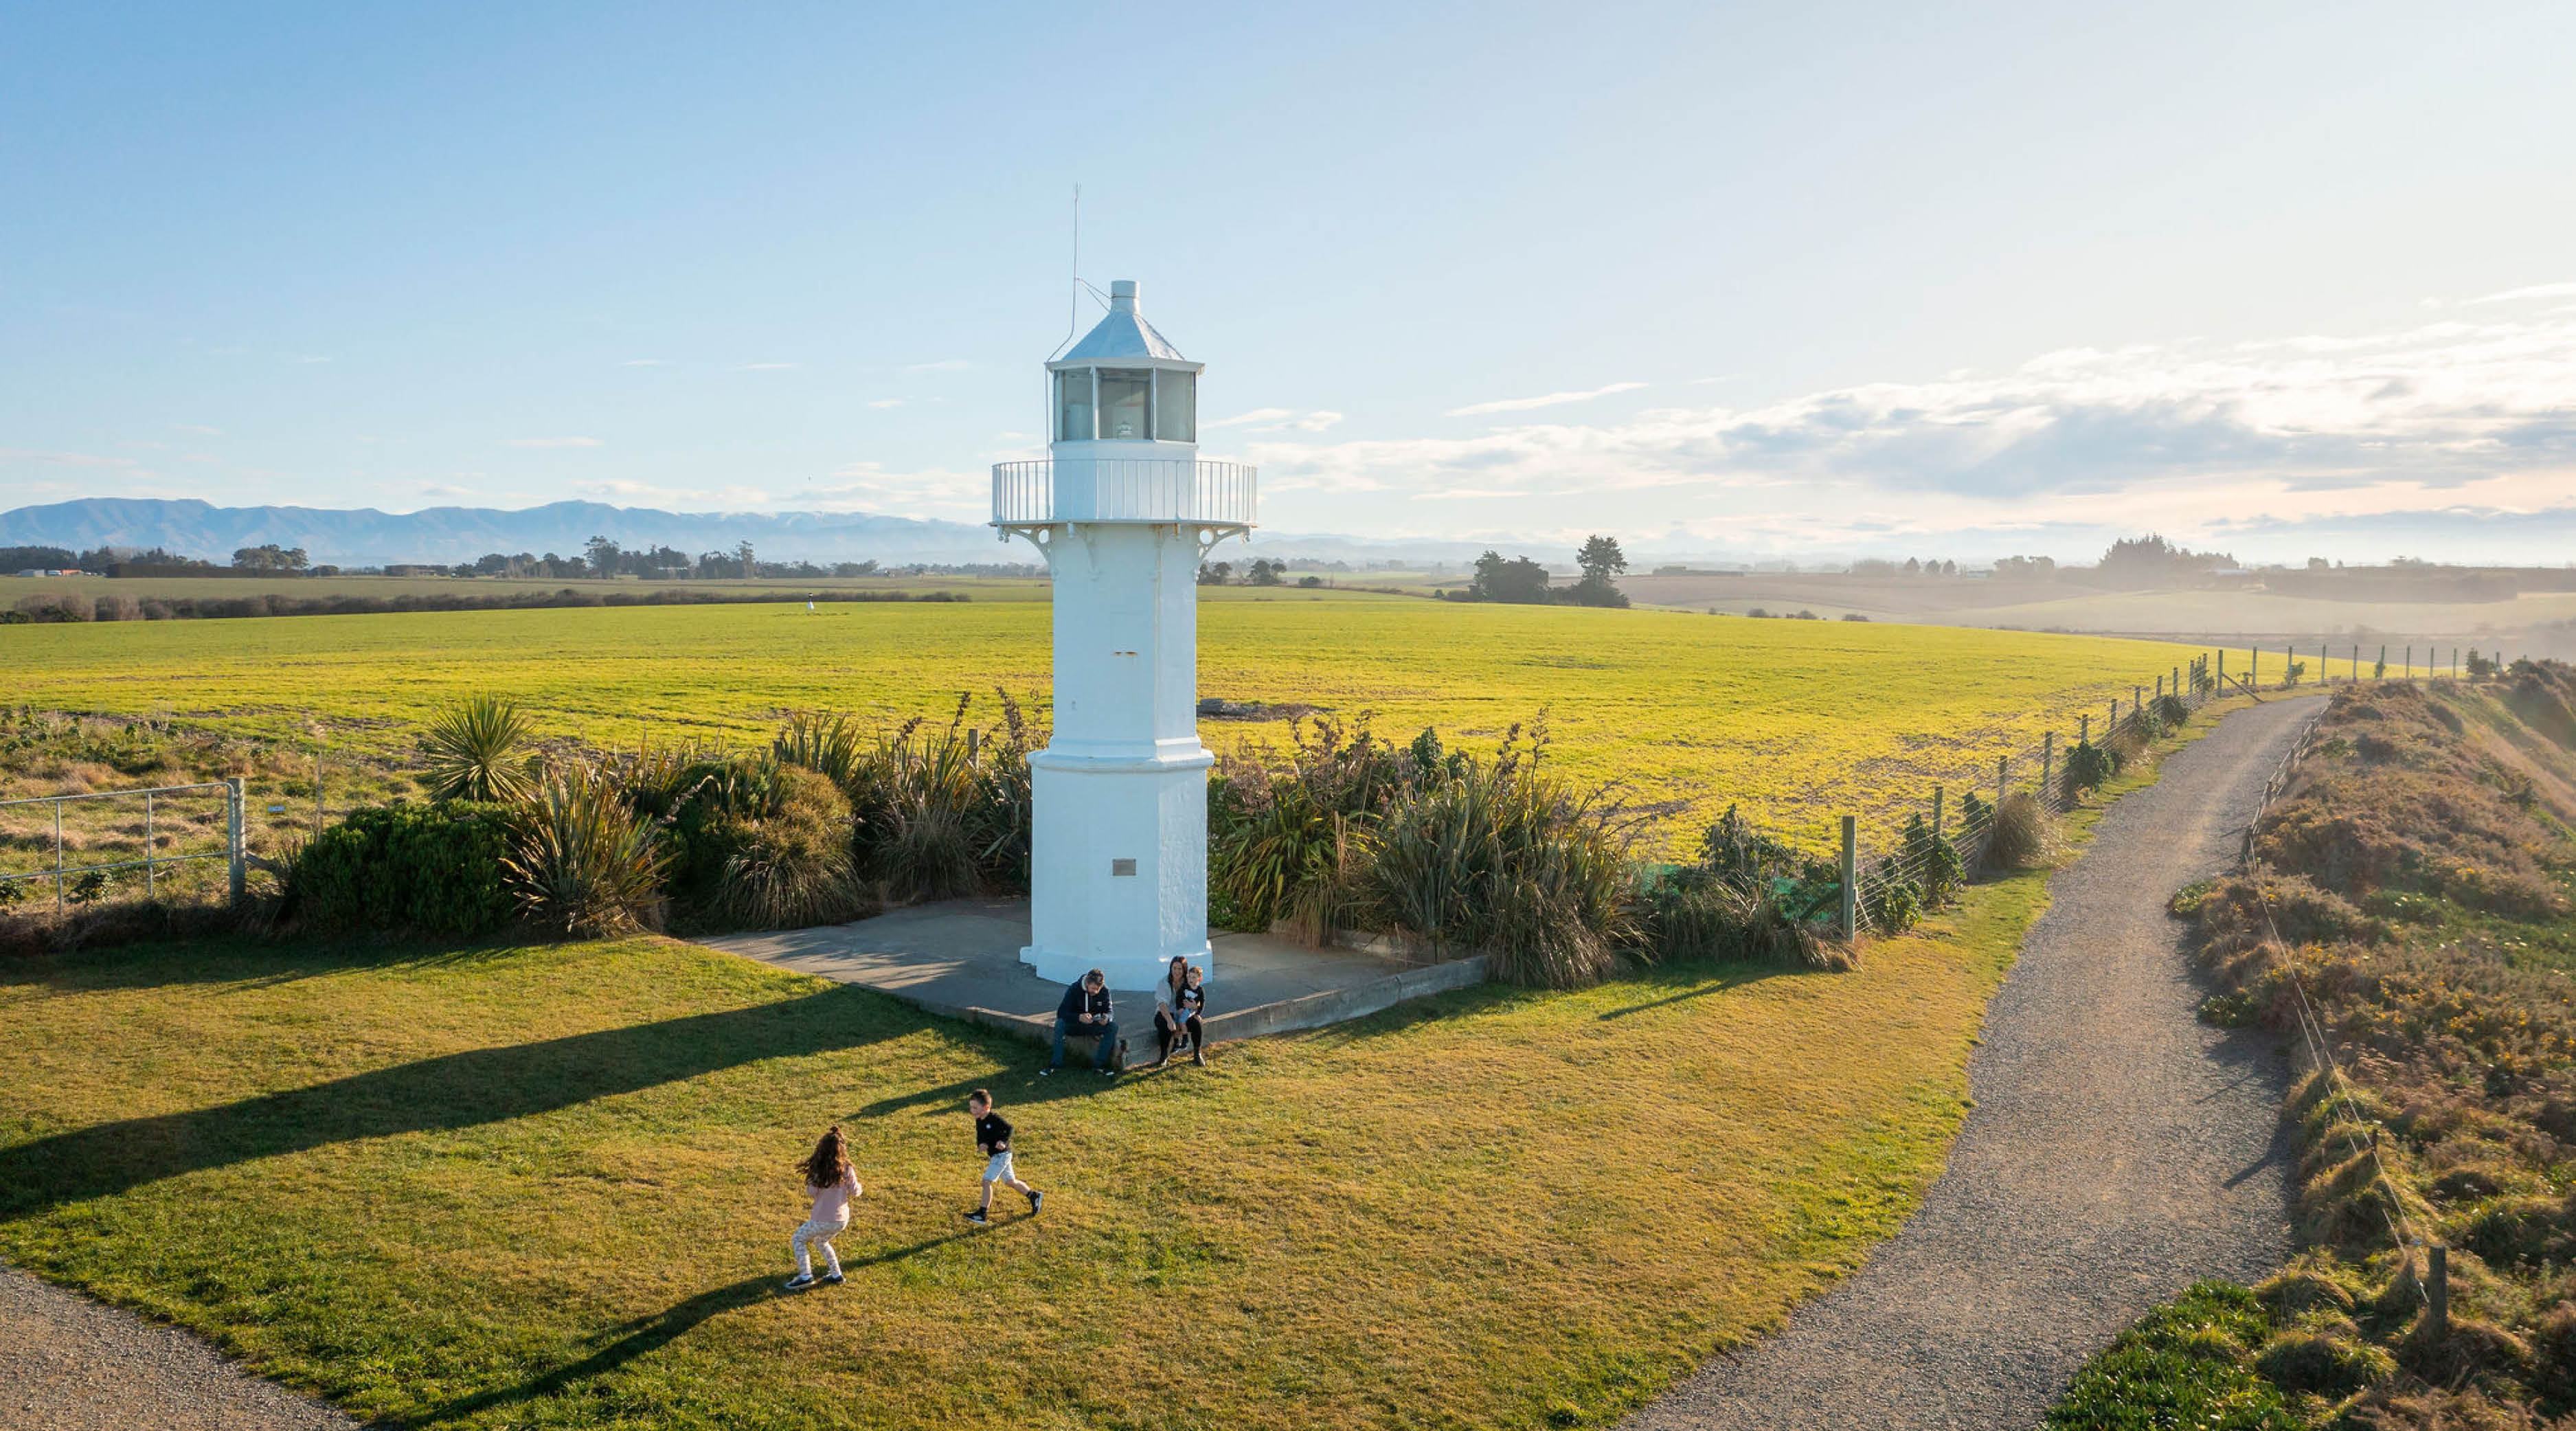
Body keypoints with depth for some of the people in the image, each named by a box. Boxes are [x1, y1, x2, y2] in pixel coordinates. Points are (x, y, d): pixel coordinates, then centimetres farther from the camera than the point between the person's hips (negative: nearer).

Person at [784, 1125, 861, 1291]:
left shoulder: (819, 1169, -15)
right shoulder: (847, 1169, -6)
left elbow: (811, 1193, -11)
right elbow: (855, 1192, 0)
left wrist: (810, 1183, 8)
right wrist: (856, 1183, 20)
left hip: (822, 1220, -5)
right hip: (842, 1220, 5)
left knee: (797, 1240, 17)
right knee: (821, 1241, 31)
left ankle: (805, 1275, 6)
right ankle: (835, 1274, 27)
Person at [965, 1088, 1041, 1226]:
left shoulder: (995, 1118, -20)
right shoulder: (979, 1121, 4)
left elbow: (1009, 1129, -18)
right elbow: (980, 1137, 9)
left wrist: (1004, 1142, -33)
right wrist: (981, 1145, -13)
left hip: (1002, 1154, -9)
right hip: (993, 1155, 9)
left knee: (987, 1181, -14)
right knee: (1011, 1181, 19)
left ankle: (982, 1215, -11)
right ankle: (1034, 1196, 35)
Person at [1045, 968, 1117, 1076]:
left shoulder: (1105, 991, -11)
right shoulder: (1074, 989, -20)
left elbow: (1109, 1010, -7)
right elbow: (1061, 1012, -26)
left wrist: (1107, 1017, -34)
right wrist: (1080, 1018, -45)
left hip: (1094, 1026, 2)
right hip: (1074, 1025, -2)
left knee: (1113, 1026, -24)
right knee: (1060, 1024, -33)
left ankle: (1099, 1064, -19)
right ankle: (1056, 1064, -25)